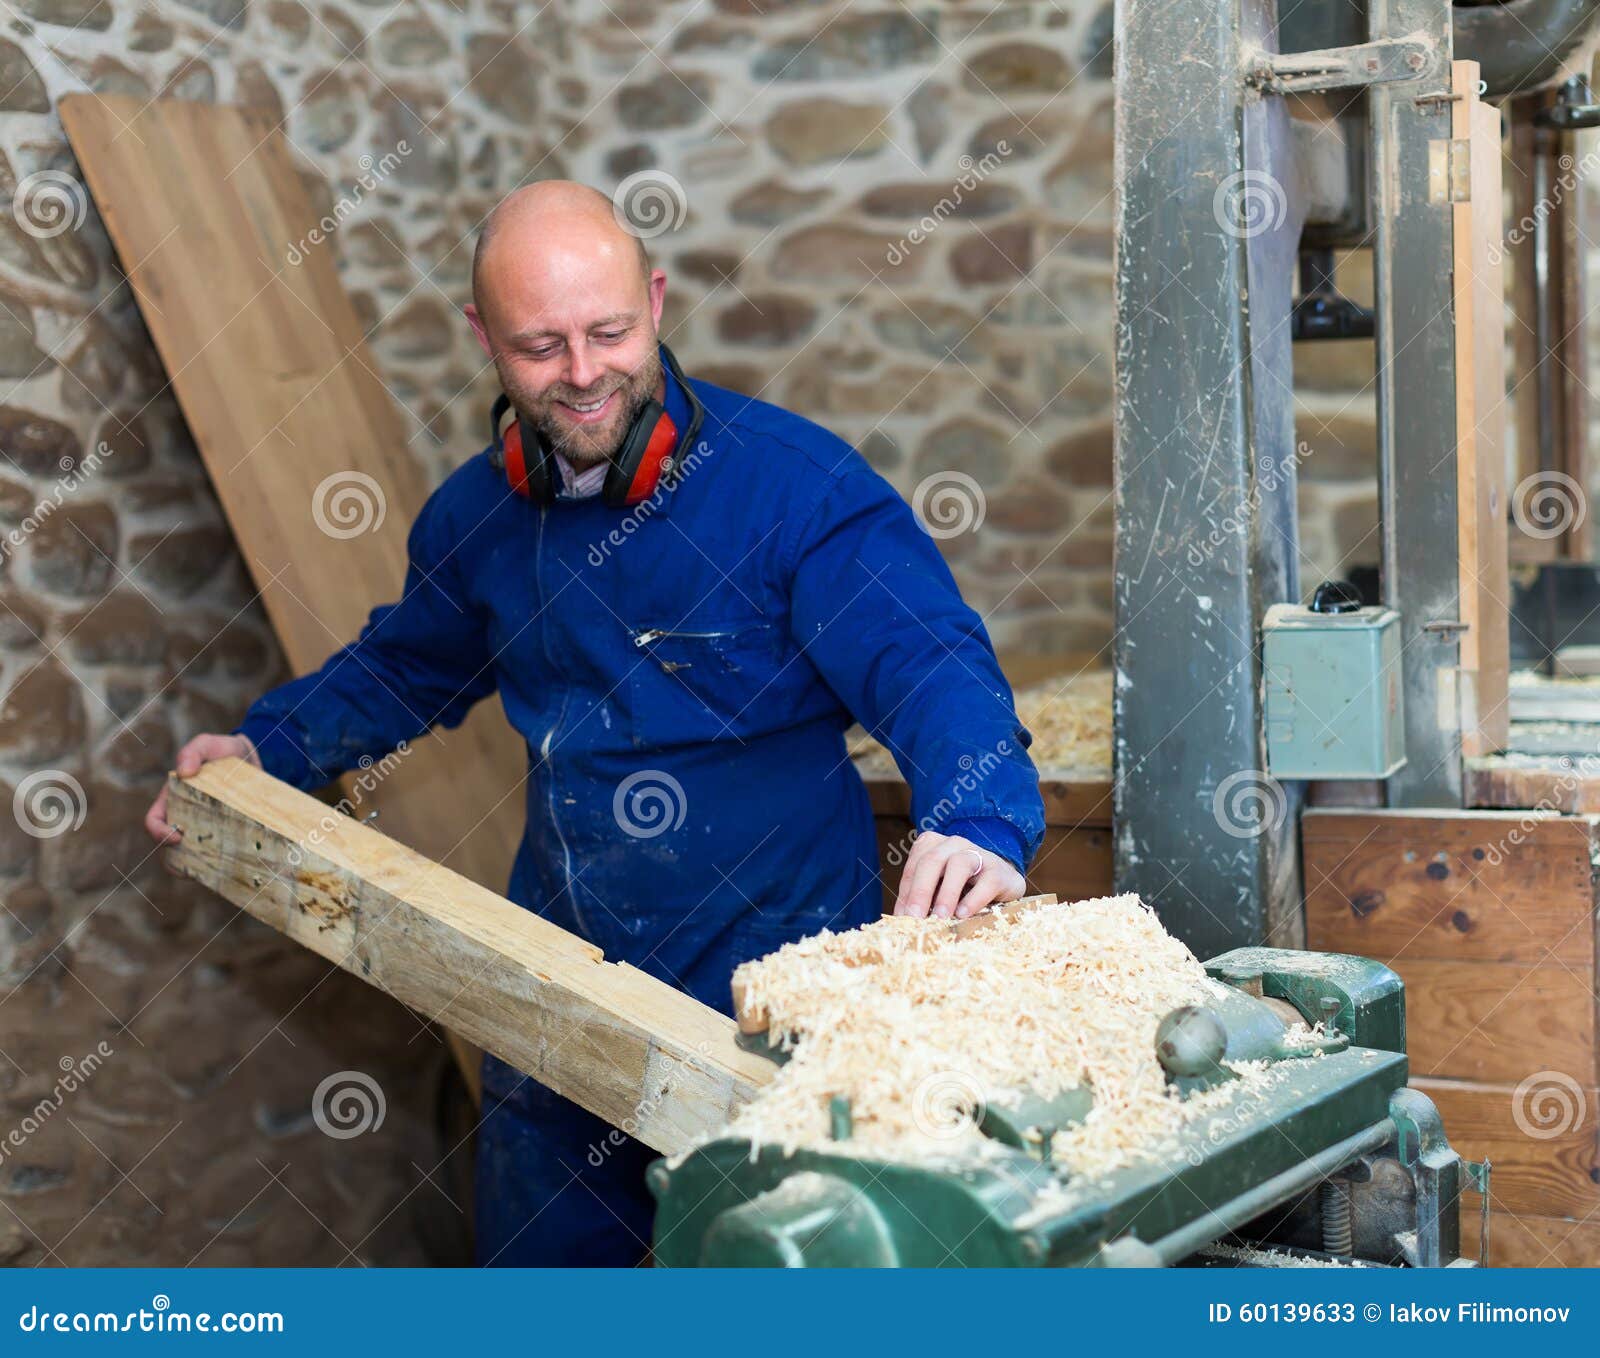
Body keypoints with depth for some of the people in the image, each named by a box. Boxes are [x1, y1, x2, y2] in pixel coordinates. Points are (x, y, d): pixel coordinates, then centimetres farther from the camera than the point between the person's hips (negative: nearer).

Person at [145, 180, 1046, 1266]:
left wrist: (980, 825, -43)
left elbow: (930, 666, -25)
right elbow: (407, 662, 23)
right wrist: (270, 747, 12)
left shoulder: (798, 484, -17)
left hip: (773, 1003, -6)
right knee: (533, 1257, 21)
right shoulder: (476, 514, 3)